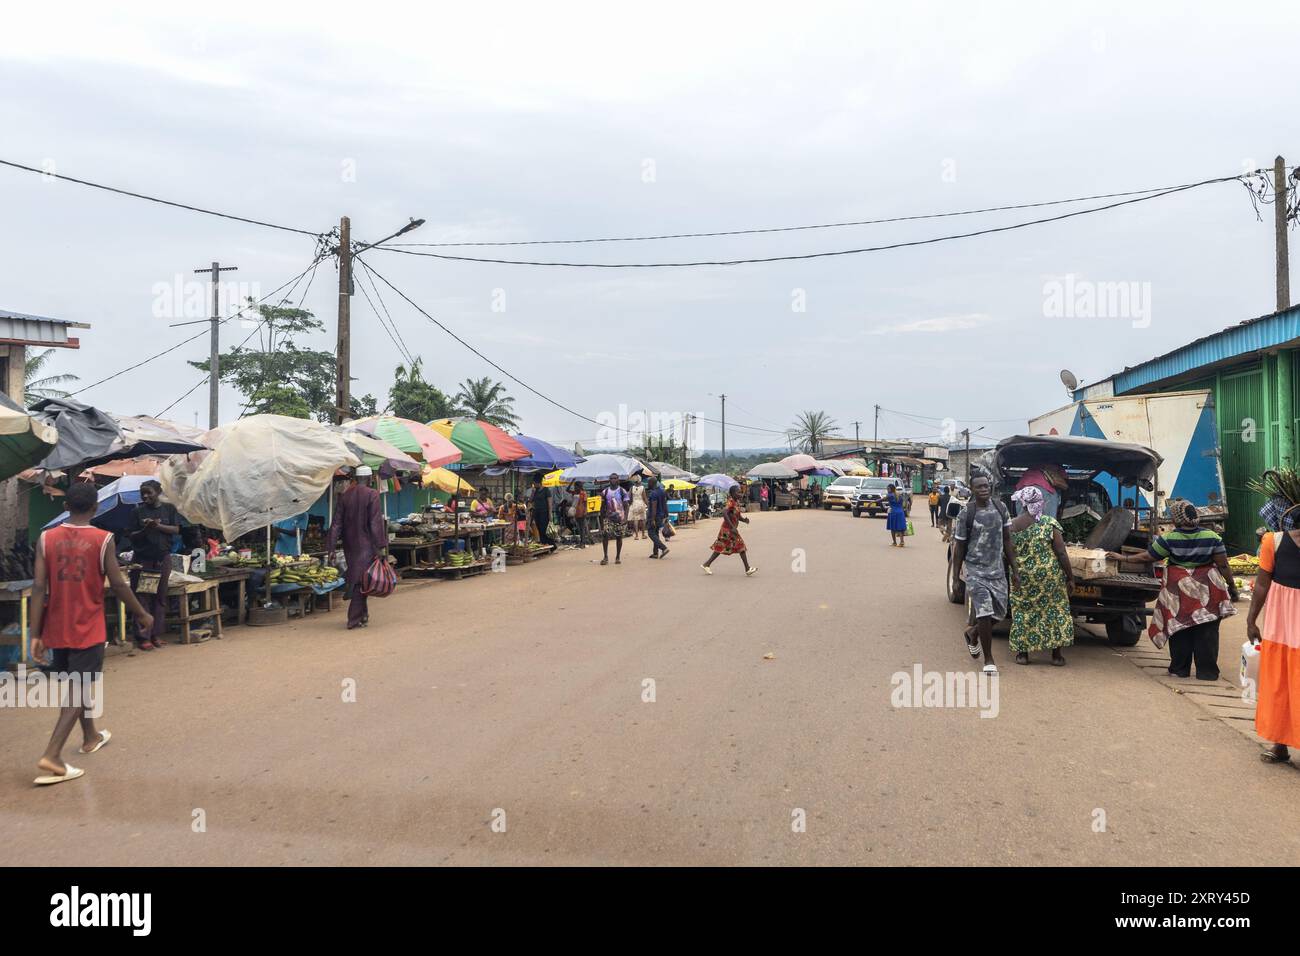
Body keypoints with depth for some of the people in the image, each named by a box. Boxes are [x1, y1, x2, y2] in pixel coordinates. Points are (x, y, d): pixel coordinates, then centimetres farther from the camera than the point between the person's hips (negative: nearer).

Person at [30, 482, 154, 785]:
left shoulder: (46, 539, -2)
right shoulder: (103, 539, -10)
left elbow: (39, 587, -6)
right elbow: (118, 584, -10)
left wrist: (35, 633, -3)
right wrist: (143, 614, 4)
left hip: (57, 629, 4)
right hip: (87, 629, -4)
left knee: (76, 685, 21)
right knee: (80, 690, 0)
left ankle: (91, 737, 39)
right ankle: (51, 756, -12)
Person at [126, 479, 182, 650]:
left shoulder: (169, 509, 6)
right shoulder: (137, 511, 1)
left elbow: (176, 530, 0)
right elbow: (130, 535, 0)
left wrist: (159, 526, -14)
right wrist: (145, 529, -17)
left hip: (163, 558, 2)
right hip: (142, 559, -2)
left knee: (160, 598, 6)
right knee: (142, 598, -3)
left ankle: (157, 635, 13)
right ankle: (143, 637, -1)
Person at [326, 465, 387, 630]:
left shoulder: (345, 496, 4)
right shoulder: (372, 495, -10)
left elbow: (337, 522, 3)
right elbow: (376, 522, -14)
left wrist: (331, 546, 5)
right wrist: (381, 546, -12)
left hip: (350, 545, 5)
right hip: (366, 544, -5)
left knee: (354, 579, 16)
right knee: (361, 579, -1)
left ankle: (362, 615, 27)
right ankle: (354, 619, -2)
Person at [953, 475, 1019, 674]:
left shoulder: (1001, 508, 3)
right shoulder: (966, 514, -8)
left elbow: (1007, 541, 9)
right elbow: (959, 548, -3)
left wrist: (1015, 570, 6)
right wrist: (955, 578, -4)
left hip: (998, 569, 5)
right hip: (975, 570, -4)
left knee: (999, 612, 9)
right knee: (984, 612, -10)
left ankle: (972, 633, 39)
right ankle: (988, 659, 3)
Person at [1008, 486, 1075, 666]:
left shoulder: (1012, 525, -5)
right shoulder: (1049, 523, -10)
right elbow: (1062, 553, -10)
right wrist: (1070, 577, -1)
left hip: (1022, 577, 1)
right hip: (1050, 576, -1)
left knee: (1022, 611, 13)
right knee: (1055, 610, 12)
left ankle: (1022, 653, 18)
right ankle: (1056, 655, 16)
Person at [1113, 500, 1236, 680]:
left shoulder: (1169, 539, -9)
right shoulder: (1212, 537, -4)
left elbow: (1147, 557, -3)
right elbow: (1223, 565, -2)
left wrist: (1123, 558, 8)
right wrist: (1232, 586, 9)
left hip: (1179, 592, -1)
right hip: (1207, 591, 1)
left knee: (1180, 629, 9)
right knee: (1206, 631, 7)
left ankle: (1180, 669, 17)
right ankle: (1206, 671, 10)